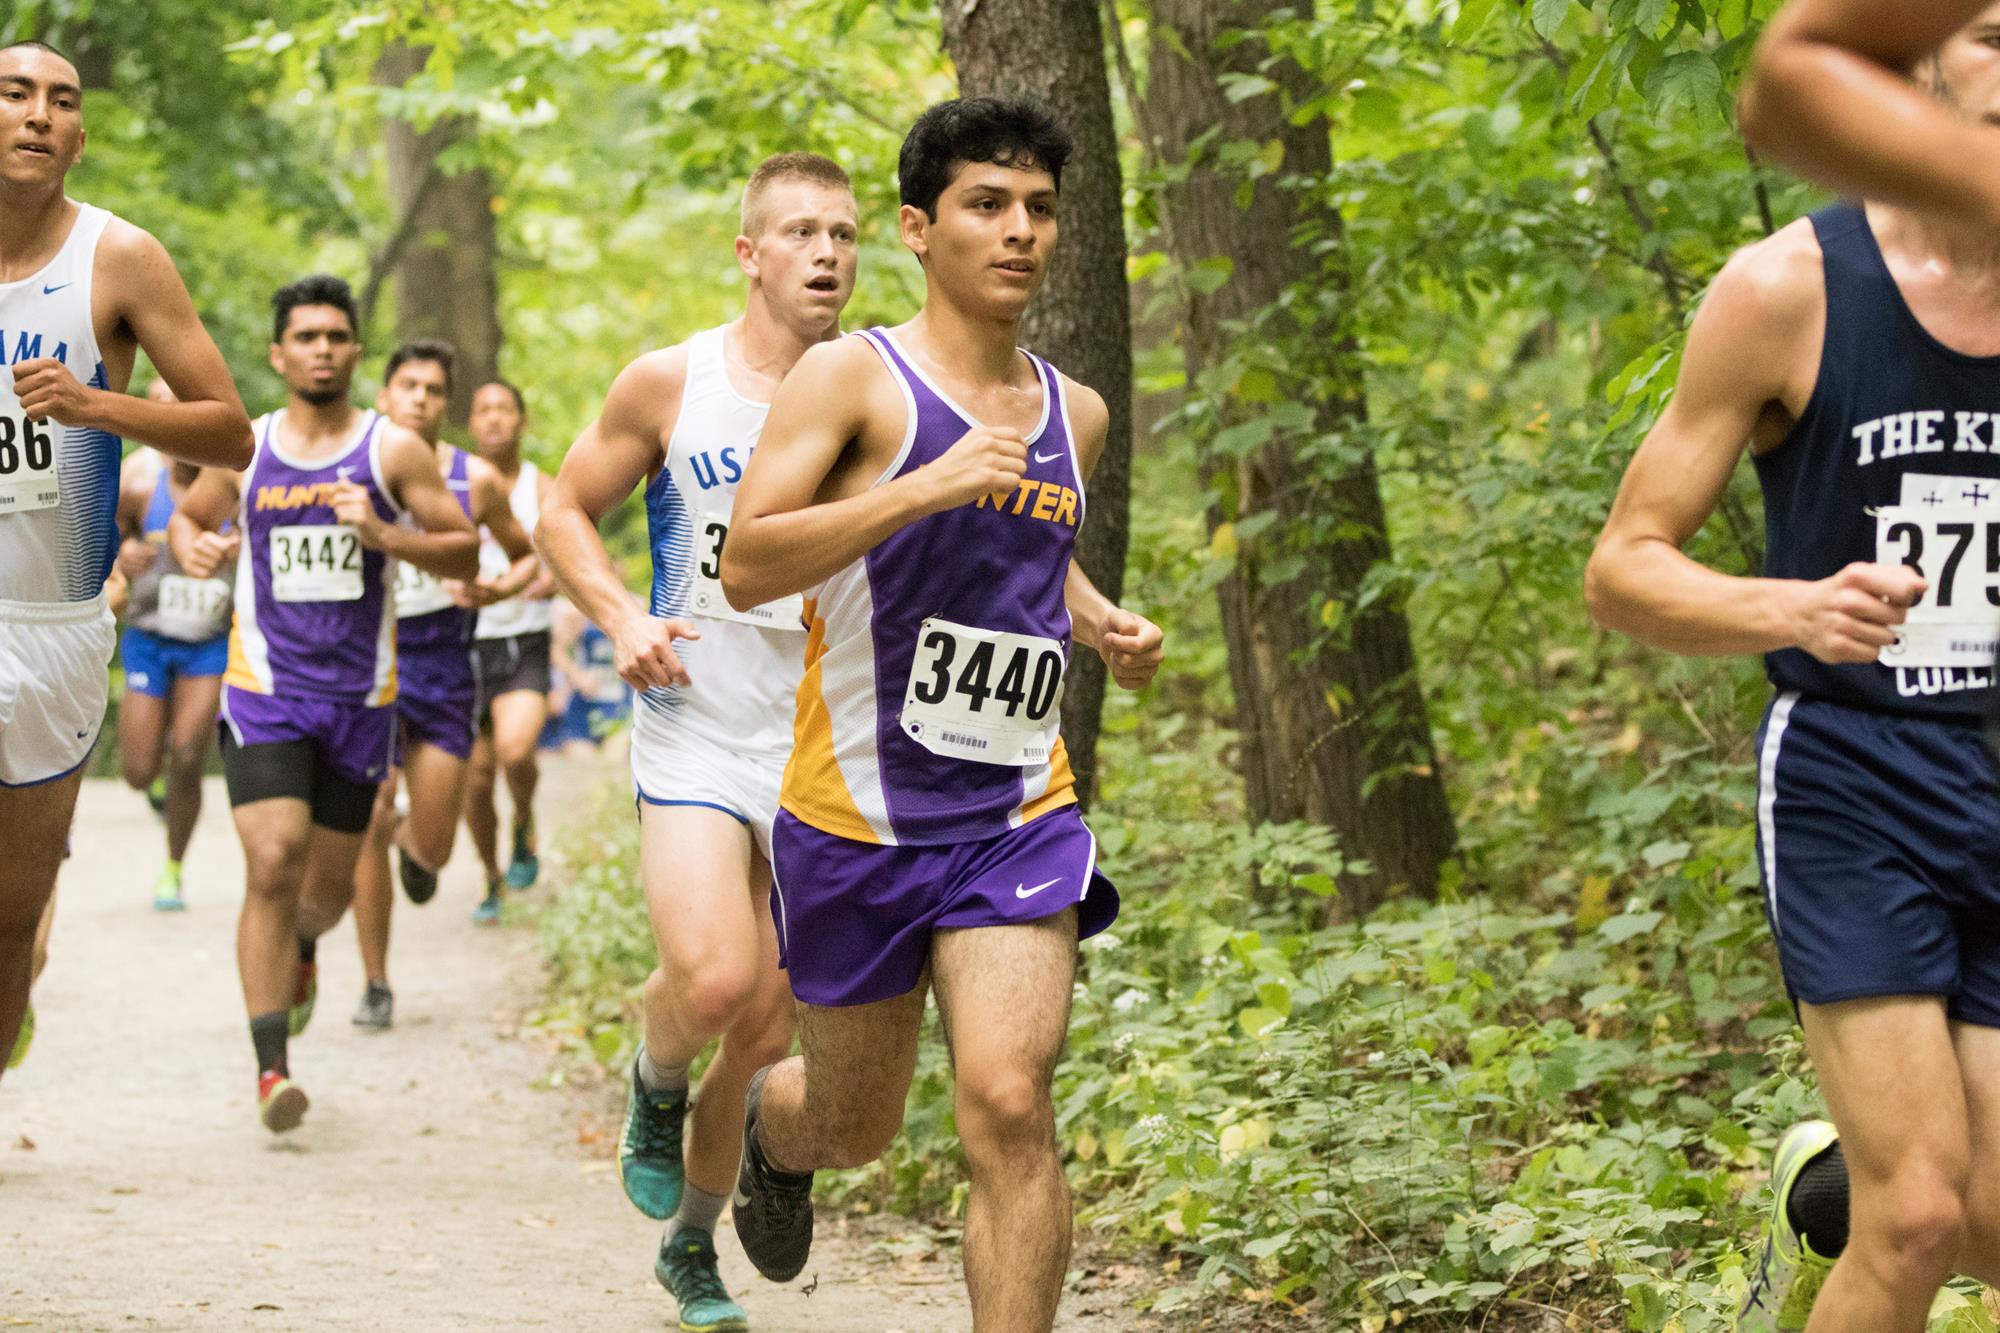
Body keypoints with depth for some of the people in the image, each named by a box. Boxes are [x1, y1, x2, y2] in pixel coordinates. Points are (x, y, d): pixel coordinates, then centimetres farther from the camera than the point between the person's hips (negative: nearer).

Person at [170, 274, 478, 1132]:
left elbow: (465, 553, -2)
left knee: (330, 883, 12)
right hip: (263, 695, -1)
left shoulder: (394, 451, -2)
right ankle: (271, 1068, -15)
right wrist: (191, 549, -4)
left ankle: (301, 946, 51)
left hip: (359, 697, 1)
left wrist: (385, 535, -20)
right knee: (272, 866, -17)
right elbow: (186, 517, 20)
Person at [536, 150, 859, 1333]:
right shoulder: (671, 384, -3)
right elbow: (568, 510, 8)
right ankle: (657, 1082, 12)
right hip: (698, 732, -2)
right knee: (711, 980, -24)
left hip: (828, 746, 2)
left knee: (771, 1033, 6)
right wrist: (623, 619, -8)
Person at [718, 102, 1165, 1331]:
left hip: (1017, 815, 3)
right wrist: (927, 485, -26)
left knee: (1009, 1103, -19)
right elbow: (747, 565, -18)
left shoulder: (1075, 416, 10)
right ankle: (767, 1123, 52)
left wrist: (1101, 625, 11)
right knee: (857, 1126, 14)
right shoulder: (853, 378, -7)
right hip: (858, 814, -3)